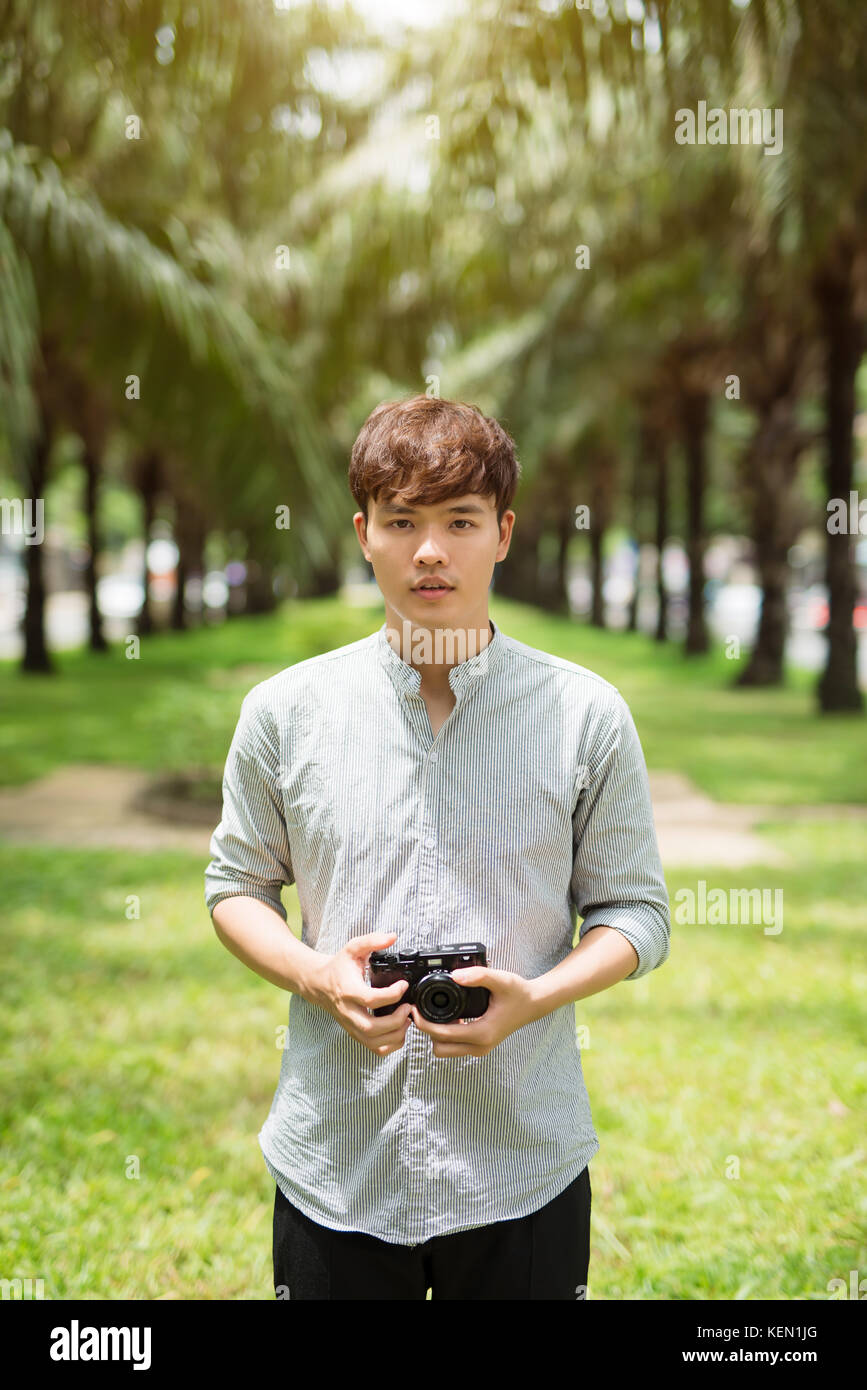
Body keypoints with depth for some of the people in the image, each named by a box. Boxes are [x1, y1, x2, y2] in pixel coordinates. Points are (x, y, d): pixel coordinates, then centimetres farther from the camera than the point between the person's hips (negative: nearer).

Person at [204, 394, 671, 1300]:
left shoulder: (586, 715, -3)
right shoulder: (283, 712, 0)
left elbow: (636, 912, 3)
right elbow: (235, 884, 10)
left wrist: (536, 997, -16)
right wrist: (313, 975, -10)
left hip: (524, 1166, 0)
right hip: (332, 1165, 1)